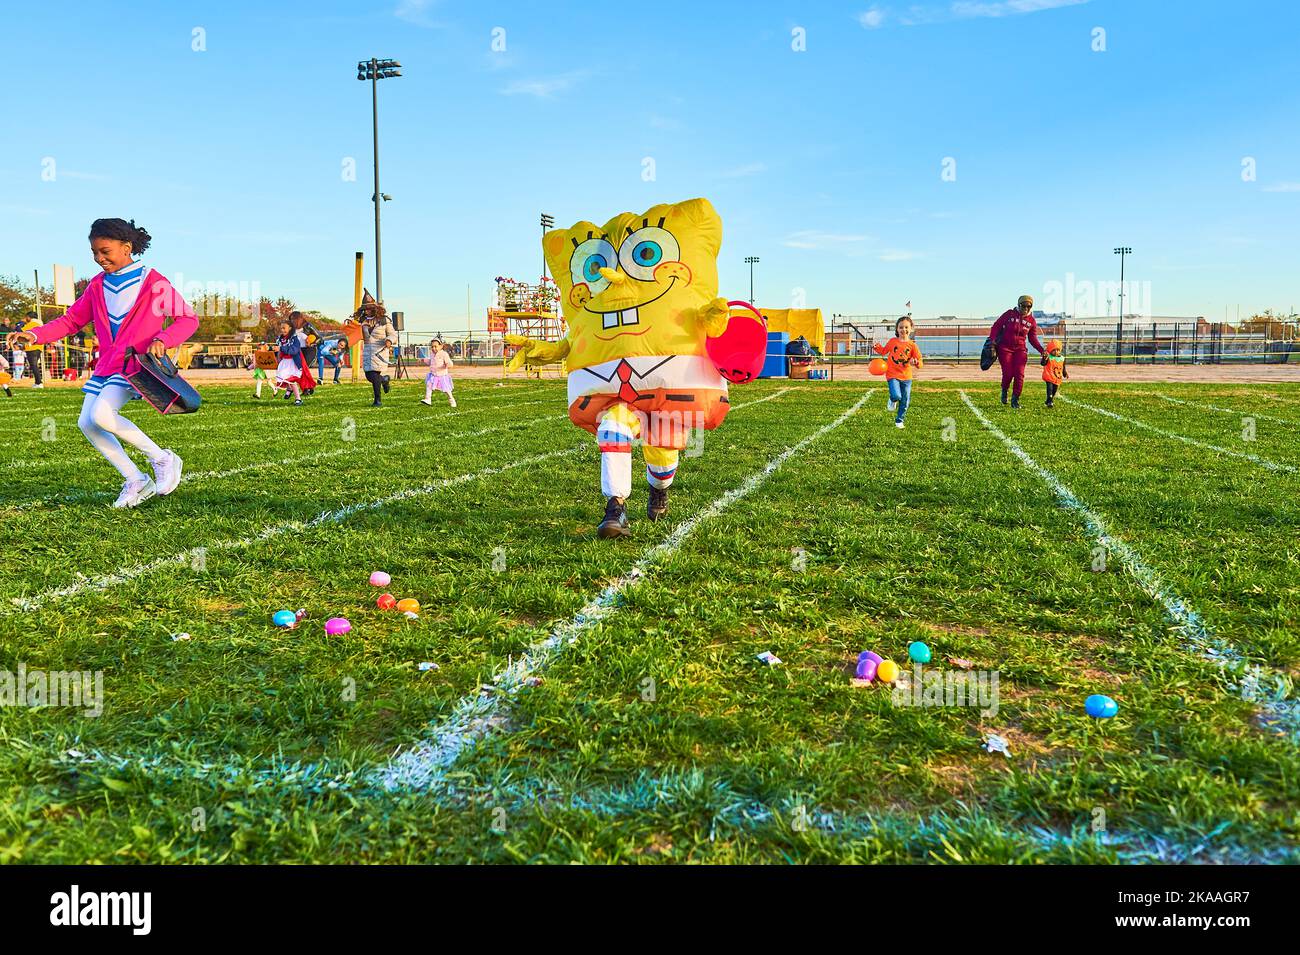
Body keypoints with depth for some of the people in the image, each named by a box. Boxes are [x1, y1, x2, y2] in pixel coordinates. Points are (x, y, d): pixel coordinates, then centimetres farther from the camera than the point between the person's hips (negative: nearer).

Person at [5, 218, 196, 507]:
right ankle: (137, 481, 8)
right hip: (107, 364, 8)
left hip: (138, 363, -7)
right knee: (86, 423, -2)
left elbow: (188, 318, -8)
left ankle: (162, 459, -9)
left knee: (101, 414, -26)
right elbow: (72, 320, 14)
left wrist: (162, 339, -24)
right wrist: (35, 336, -1)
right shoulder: (97, 285, 11)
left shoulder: (152, 282, -7)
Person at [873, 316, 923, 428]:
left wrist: (916, 362, -22)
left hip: (906, 376, 2)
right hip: (892, 375, -2)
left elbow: (919, 361, 1)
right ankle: (893, 401, 15)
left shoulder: (912, 345, -1)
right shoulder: (892, 341, 1)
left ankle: (899, 420, 26)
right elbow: (884, 351, 19)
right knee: (897, 396, -23)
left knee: (905, 401, 6)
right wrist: (877, 347, 0)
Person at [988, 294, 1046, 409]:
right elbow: (996, 326, -1)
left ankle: (1015, 399, 0)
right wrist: (992, 340, -15)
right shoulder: (1009, 314, -4)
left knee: (1019, 374, -10)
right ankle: (1004, 391, 21)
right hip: (1005, 348, -3)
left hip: (1020, 349, 3)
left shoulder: (1031, 321, 5)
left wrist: (1041, 351, 2)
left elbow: (1033, 339, 13)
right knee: (1008, 374, -10)